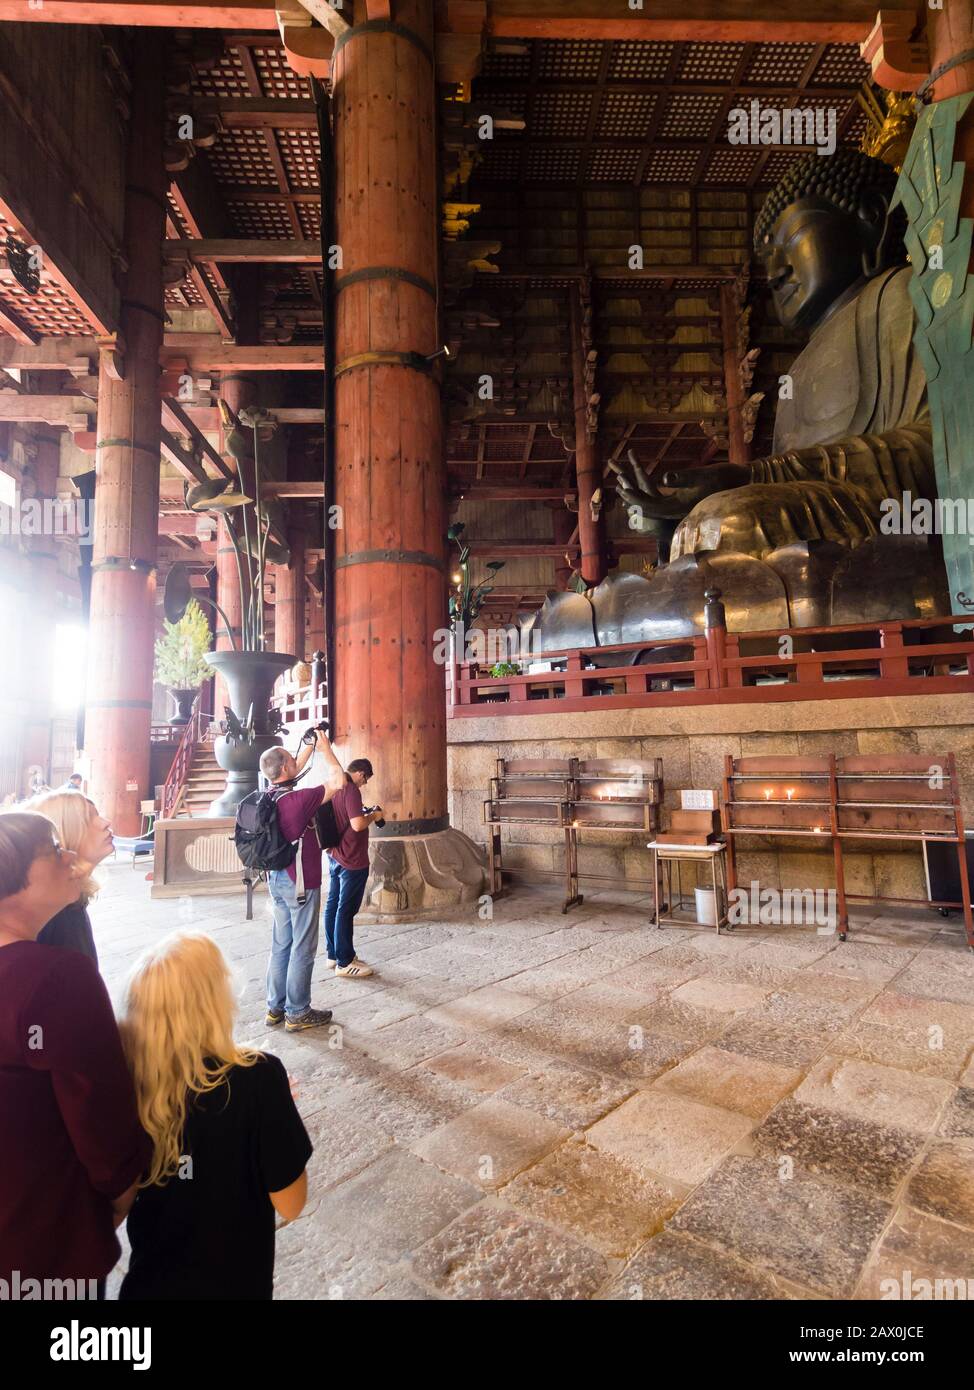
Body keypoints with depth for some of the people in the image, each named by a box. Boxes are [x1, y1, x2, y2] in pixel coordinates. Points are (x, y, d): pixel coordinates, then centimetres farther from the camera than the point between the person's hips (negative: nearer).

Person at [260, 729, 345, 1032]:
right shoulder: (299, 799, -23)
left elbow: (295, 770, 19)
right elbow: (337, 782, -13)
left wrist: (309, 746, 18)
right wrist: (325, 748, -5)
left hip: (276, 879, 8)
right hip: (301, 882, -8)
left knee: (281, 944, 17)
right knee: (303, 948, 4)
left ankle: (276, 1008, 27)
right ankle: (298, 1013, 14)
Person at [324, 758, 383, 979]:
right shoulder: (351, 790, -19)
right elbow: (357, 825, -28)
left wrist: (364, 813, 16)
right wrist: (373, 815, -10)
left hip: (335, 856, 9)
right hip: (352, 860, -9)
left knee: (333, 905, 15)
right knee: (346, 910, -2)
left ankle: (334, 954, 26)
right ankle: (345, 963, 7)